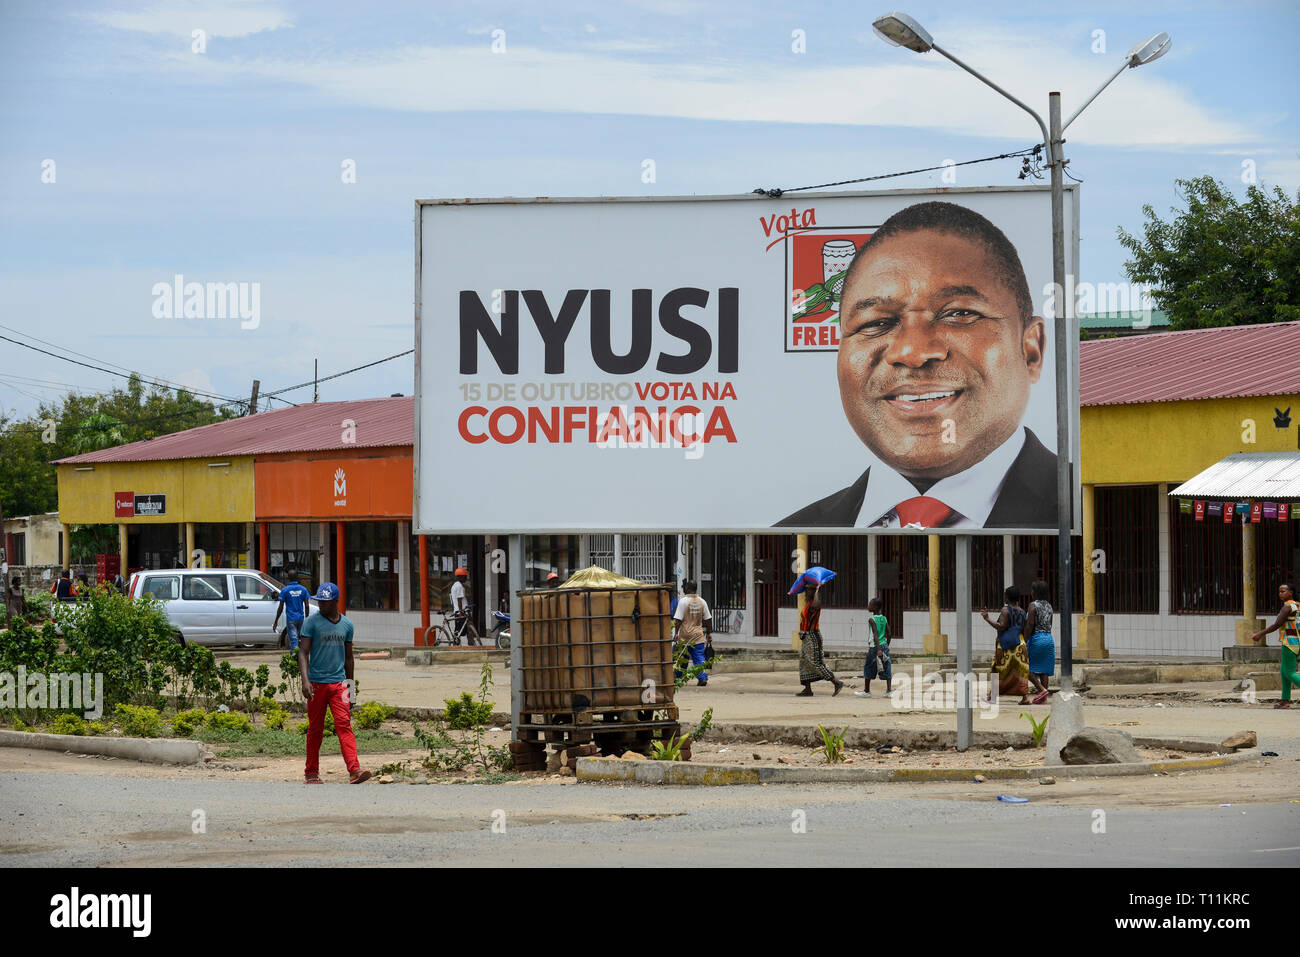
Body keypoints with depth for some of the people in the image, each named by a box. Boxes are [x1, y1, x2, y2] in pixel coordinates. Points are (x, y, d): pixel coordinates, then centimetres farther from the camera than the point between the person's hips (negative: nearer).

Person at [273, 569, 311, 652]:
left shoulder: (285, 590, -7)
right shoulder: (303, 590, 3)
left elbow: (280, 607, -6)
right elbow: (307, 606, 3)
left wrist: (276, 621, 0)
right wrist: (306, 618, 16)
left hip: (290, 619, -4)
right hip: (301, 618, 4)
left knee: (293, 640, -6)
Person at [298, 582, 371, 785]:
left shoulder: (347, 624, 10)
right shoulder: (312, 622, -1)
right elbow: (303, 652, -8)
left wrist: (350, 685, 19)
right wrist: (305, 680, -21)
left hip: (339, 682, 2)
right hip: (317, 683, -2)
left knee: (344, 725, -10)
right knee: (315, 729, 4)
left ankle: (354, 770, -21)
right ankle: (311, 773, 16)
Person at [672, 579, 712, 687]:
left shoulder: (683, 601, -10)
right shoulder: (702, 601, 5)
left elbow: (678, 619, -13)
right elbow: (708, 619, 9)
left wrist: (676, 633, -11)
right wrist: (709, 633, 17)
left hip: (685, 635, -3)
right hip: (698, 635, 3)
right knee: (699, 658, 3)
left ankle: (677, 678, 18)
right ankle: (703, 677, -10)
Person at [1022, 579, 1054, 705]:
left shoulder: (1033, 605, -10)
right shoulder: (1049, 605, 11)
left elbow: (1030, 624, -16)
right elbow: (1049, 625, 15)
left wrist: (1025, 642, -15)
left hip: (1036, 638, -7)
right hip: (1049, 638, 7)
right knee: (1044, 670, 7)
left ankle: (1042, 689, -11)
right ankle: (1043, 699, 6)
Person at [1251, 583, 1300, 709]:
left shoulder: (1288, 606, -14)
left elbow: (1277, 625, -16)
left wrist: (1261, 634, -9)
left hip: (1289, 642, -10)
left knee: (1290, 674, -8)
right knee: (1284, 671, 13)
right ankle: (1285, 700, 14)